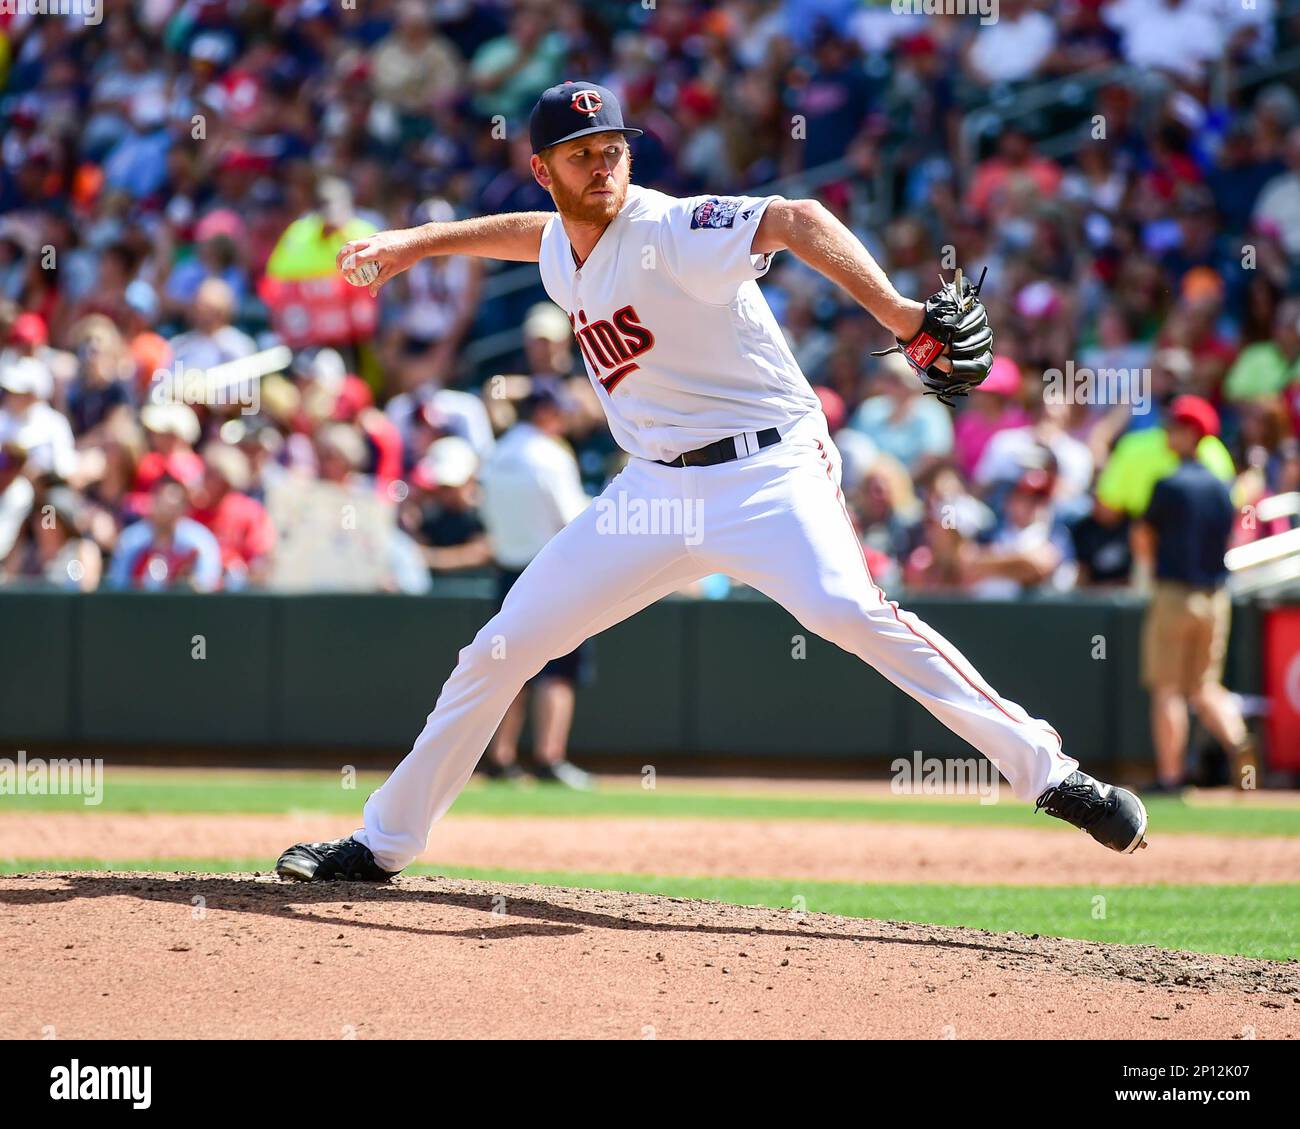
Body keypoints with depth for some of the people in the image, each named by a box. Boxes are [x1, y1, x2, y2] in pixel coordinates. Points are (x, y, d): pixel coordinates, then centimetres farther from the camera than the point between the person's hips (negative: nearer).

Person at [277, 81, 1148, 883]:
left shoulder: (669, 231, -16)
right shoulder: (561, 255, 8)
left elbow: (796, 221, -32)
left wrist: (899, 315, -46)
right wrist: (412, 244, 34)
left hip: (768, 475, -8)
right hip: (654, 492, 8)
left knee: (843, 608, -33)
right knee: (502, 647, 8)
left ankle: (1045, 771, -33)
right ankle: (386, 840, 23)